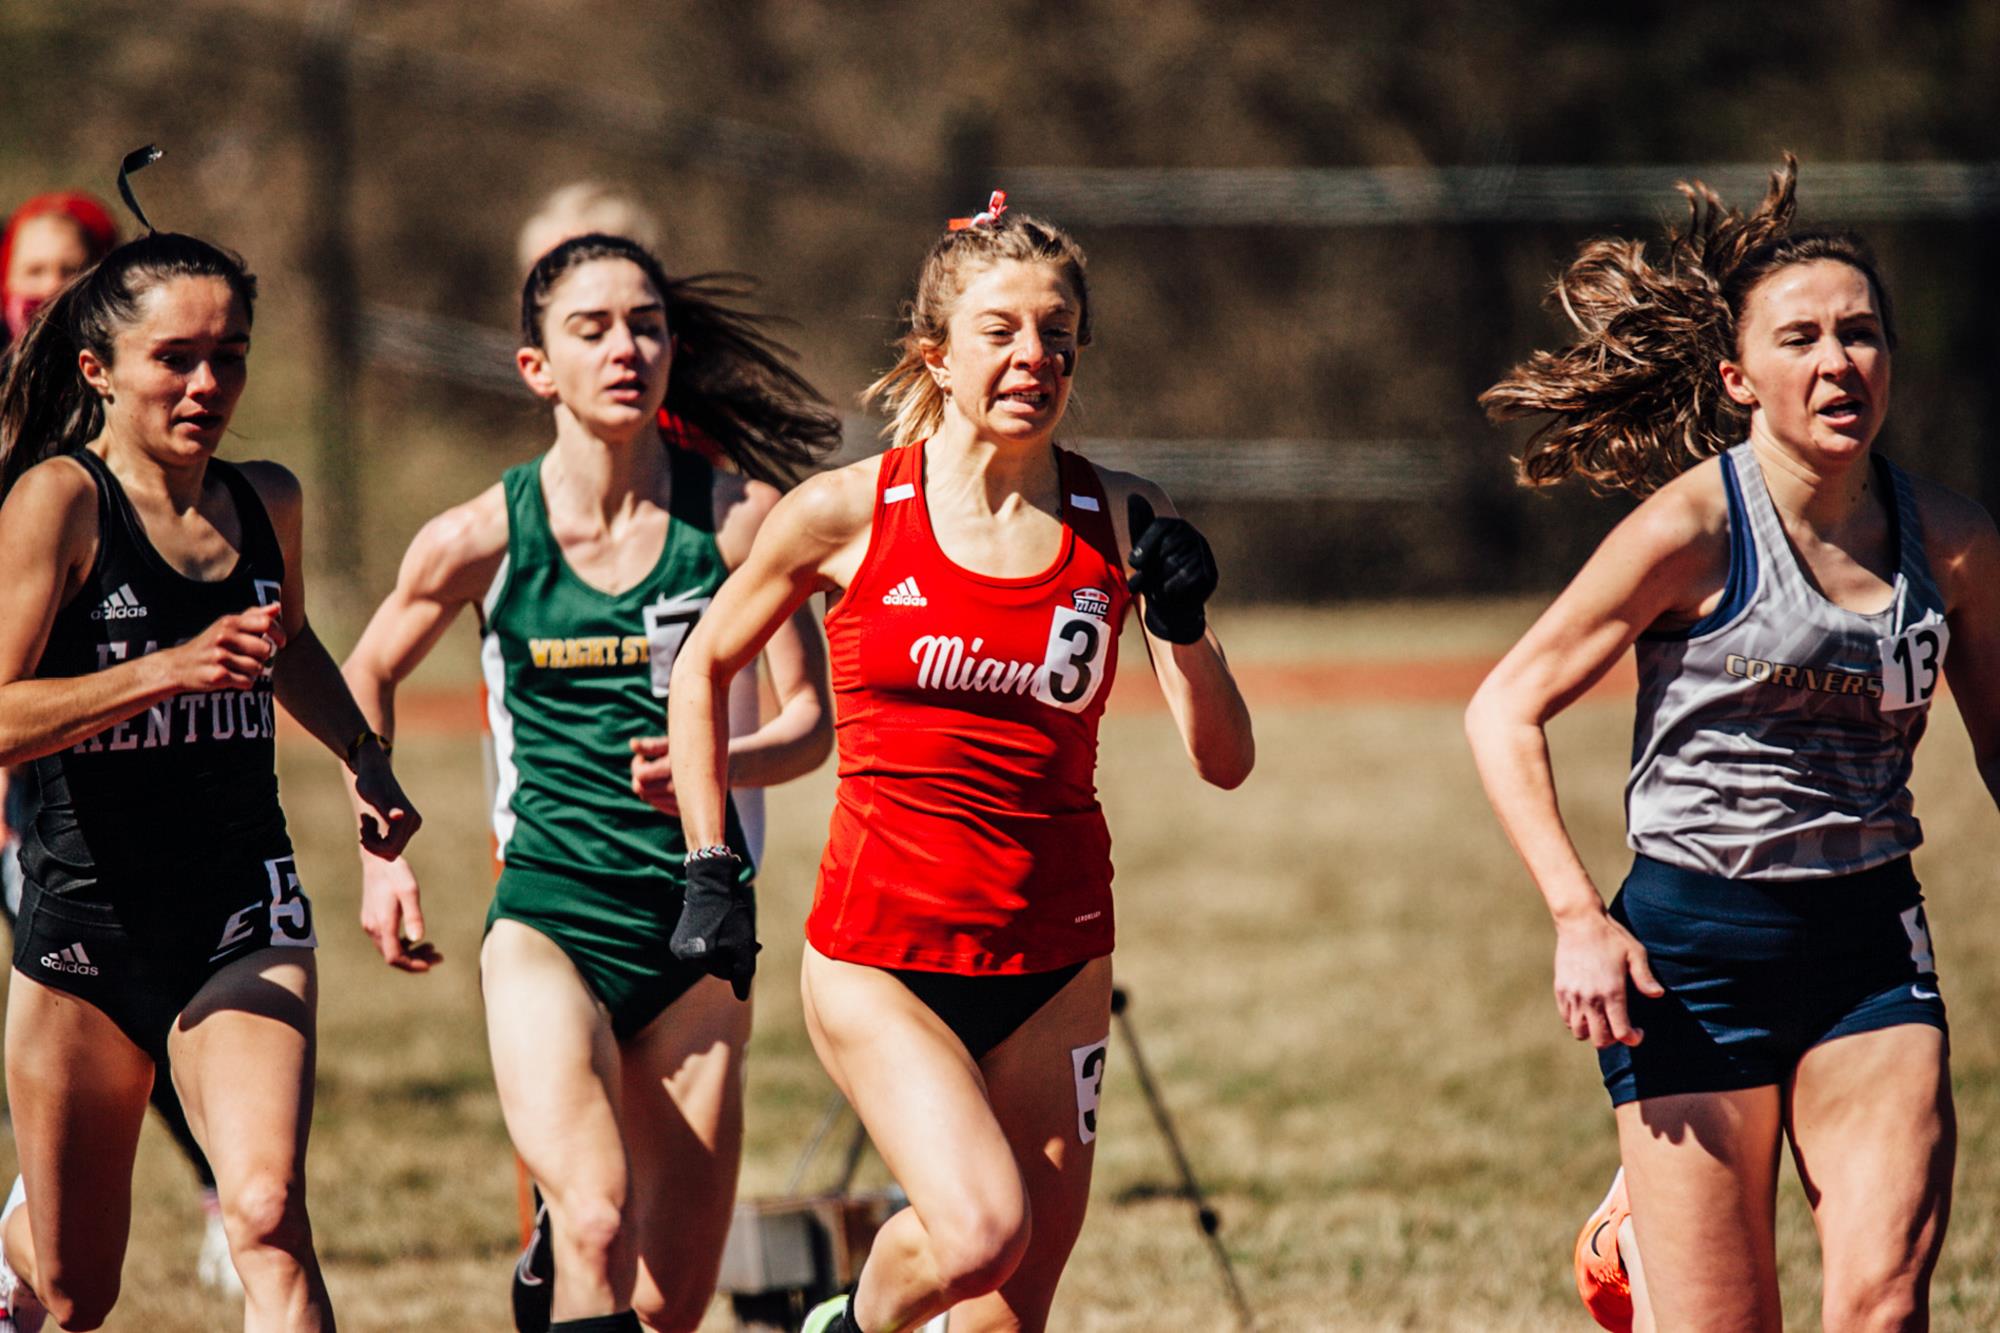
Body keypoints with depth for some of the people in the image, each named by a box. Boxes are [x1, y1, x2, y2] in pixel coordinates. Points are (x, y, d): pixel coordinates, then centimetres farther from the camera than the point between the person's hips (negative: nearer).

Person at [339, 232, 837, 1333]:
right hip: (549, 919, -2)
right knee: (595, 1226, -26)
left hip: (696, 922, 2)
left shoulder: (738, 517, -2)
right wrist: (380, 854, 8)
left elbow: (811, 720, 2)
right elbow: (367, 677, 16)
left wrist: (714, 766, -18)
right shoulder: (481, 539, -2)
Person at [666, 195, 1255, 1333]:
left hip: (1053, 959, 3)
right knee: (980, 1228, -23)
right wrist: (712, 866, 6)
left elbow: (1226, 761, 2)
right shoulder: (848, 514, -5)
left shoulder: (1120, 522, 0)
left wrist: (1184, 624, -15)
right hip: (882, 950, -3)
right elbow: (705, 667, 11)